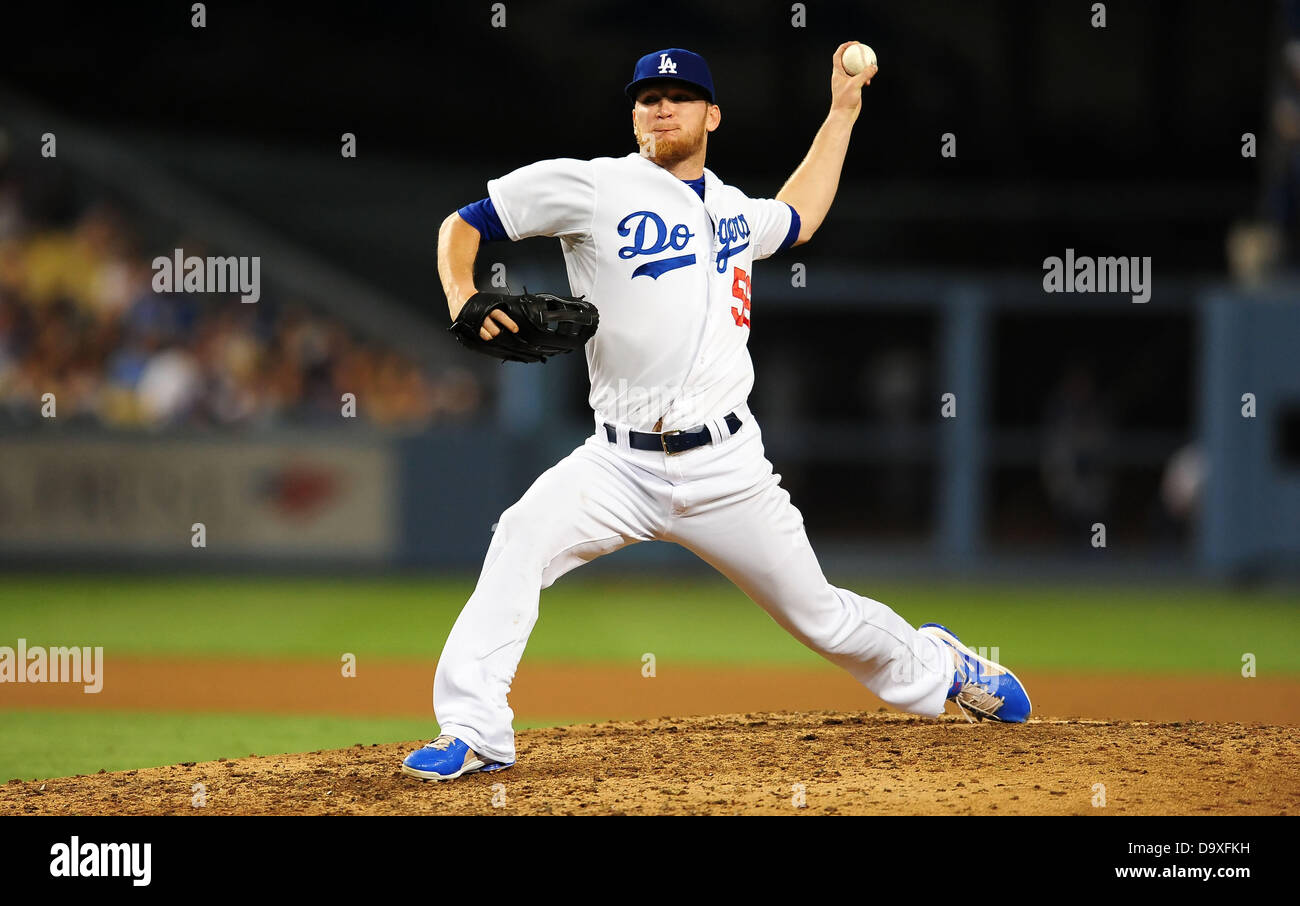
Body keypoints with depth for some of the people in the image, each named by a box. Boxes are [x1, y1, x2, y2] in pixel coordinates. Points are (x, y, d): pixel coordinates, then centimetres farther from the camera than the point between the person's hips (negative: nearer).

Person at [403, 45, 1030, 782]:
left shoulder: (731, 209, 14)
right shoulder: (594, 188, -3)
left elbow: (798, 221, 38)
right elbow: (465, 223, -2)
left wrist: (842, 113, 36)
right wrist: (463, 299, -22)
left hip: (724, 467, 3)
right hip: (623, 465, -3)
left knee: (819, 614, 9)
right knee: (522, 541, -29)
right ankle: (475, 733, -24)